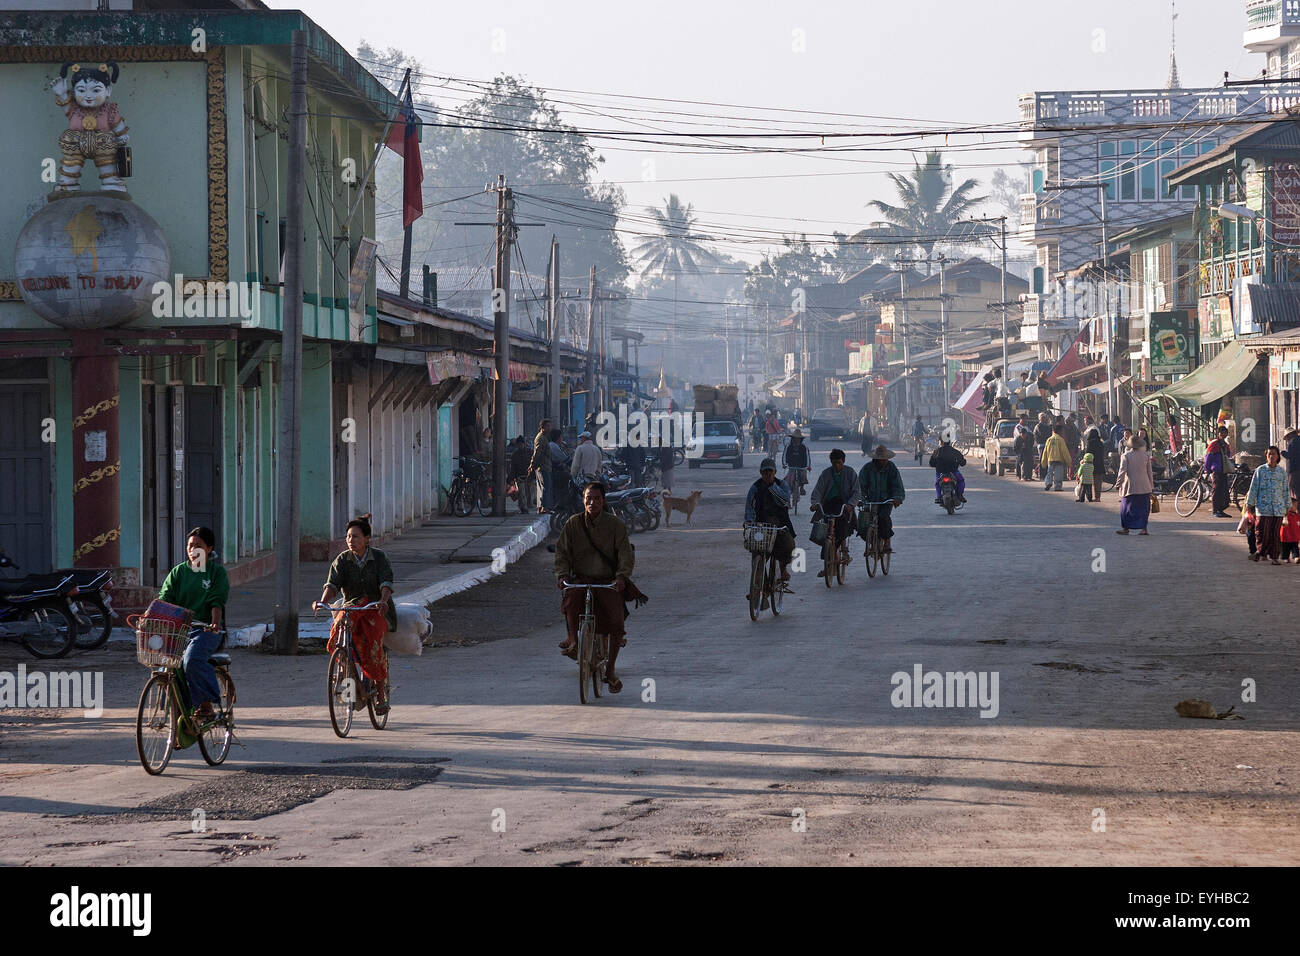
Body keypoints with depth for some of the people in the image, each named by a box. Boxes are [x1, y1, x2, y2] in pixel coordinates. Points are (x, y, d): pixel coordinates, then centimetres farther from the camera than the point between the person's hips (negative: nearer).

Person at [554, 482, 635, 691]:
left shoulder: (615, 524, -1)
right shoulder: (573, 523, 4)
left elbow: (625, 554, -6)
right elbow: (562, 551, 1)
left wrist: (622, 576, -23)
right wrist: (562, 574, -16)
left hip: (608, 581, -1)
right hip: (580, 579, 1)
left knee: (616, 620, -17)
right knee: (571, 597, -35)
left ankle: (610, 670, 0)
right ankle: (573, 641, -16)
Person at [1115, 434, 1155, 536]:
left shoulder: (1126, 456, -9)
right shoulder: (1146, 455, 4)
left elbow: (1122, 471, -11)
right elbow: (1149, 471, 9)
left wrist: (1119, 484, -4)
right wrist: (1151, 484, 16)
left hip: (1131, 487, -4)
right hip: (1145, 487, 4)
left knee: (1127, 507, 5)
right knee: (1144, 507, 10)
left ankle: (1126, 528, 7)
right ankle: (1143, 528, 9)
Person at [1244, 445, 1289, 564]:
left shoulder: (1282, 471, 9)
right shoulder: (1260, 470, 3)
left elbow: (1285, 490, 15)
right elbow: (1253, 488, 5)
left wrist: (1288, 506, 16)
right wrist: (1249, 503, 4)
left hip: (1278, 507, 2)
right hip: (1263, 506, -2)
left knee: (1276, 533, 1)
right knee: (1262, 531, -6)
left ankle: (1273, 555, 7)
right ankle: (1260, 552, 10)